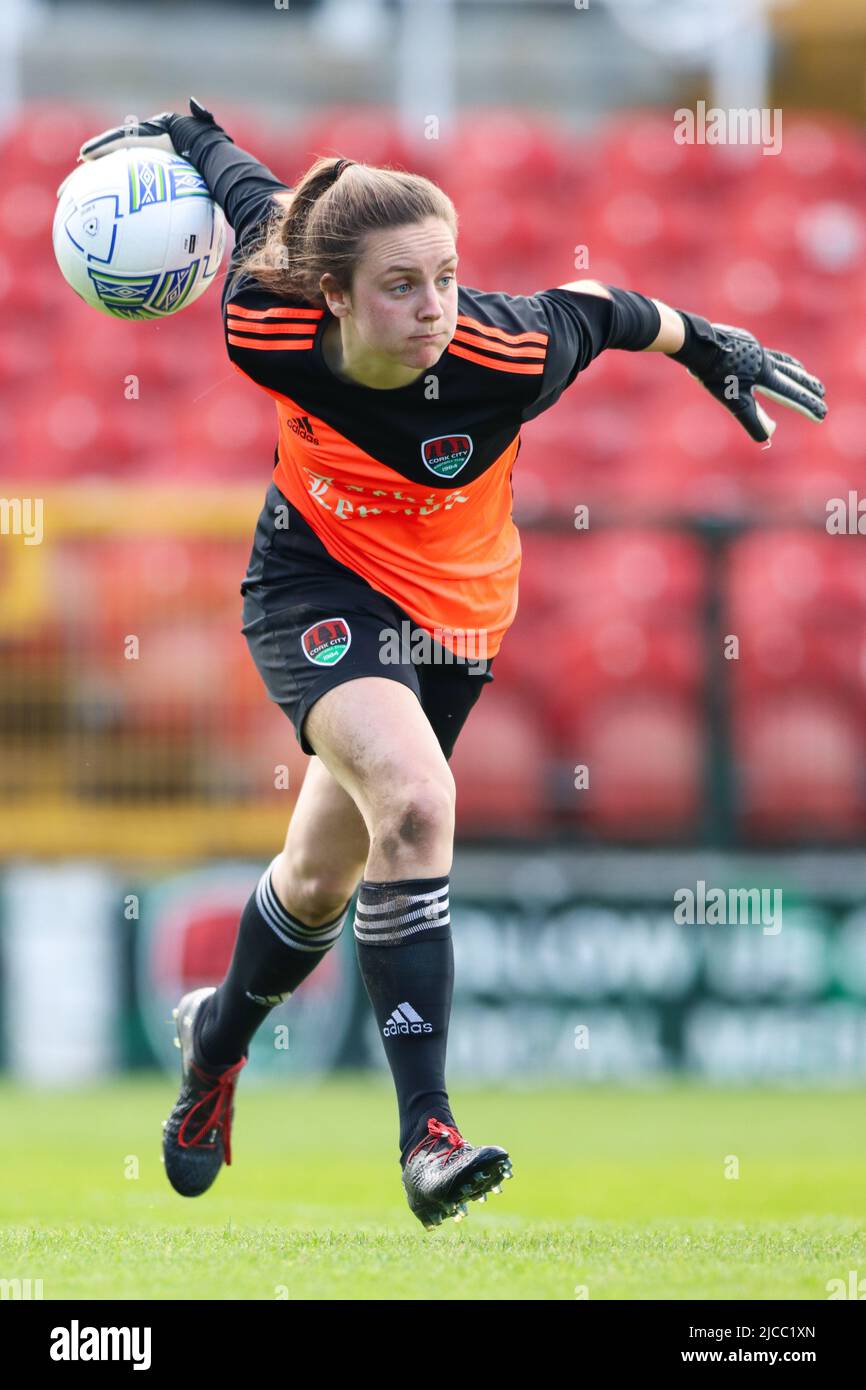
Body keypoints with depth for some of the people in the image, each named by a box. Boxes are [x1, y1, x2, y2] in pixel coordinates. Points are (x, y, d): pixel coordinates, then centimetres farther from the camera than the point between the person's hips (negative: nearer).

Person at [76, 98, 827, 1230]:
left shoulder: (506, 353, -29)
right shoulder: (270, 329, -26)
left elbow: (594, 308, -7)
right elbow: (253, 192, -6)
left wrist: (712, 350, 7)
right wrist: (179, 131, 11)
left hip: (454, 616, 2)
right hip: (318, 581, -2)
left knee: (323, 878, 16)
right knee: (415, 800, -30)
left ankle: (218, 1037, 49)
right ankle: (427, 1134, -29)